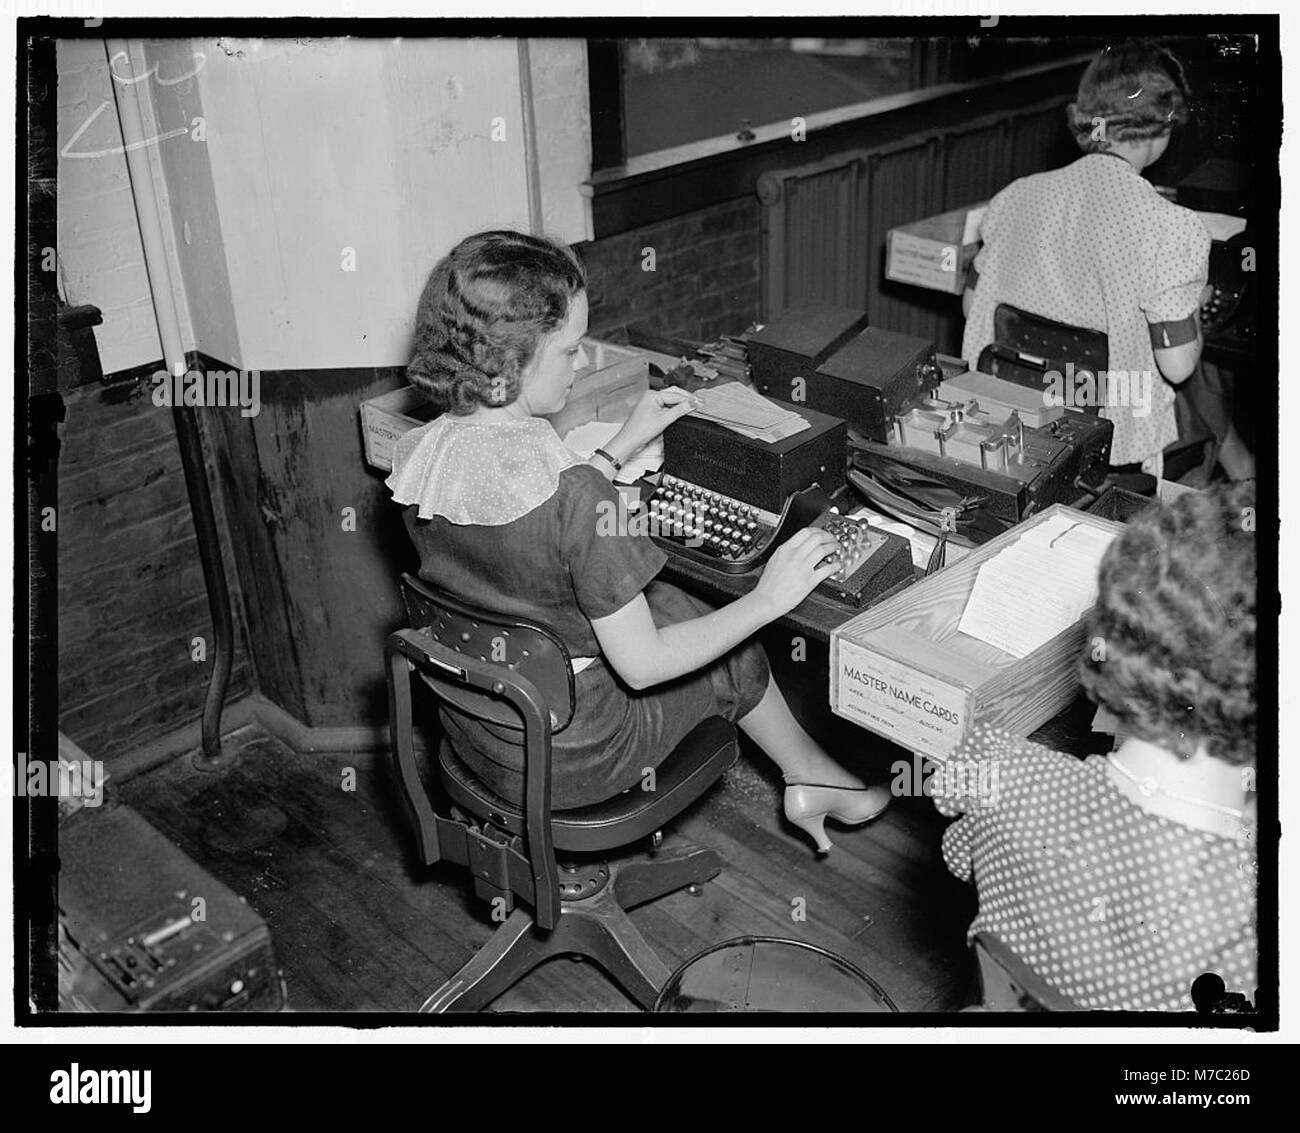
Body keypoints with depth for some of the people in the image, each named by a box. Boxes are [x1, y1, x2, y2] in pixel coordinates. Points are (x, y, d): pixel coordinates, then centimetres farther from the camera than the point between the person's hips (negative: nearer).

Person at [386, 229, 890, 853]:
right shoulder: (574, 494, -32)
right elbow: (640, 665, -24)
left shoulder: (418, 453, -9)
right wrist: (766, 601, -14)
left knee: (661, 600, 24)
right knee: (732, 658, 18)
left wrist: (624, 444, 14)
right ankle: (817, 779, 45)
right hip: (567, 759, -7)